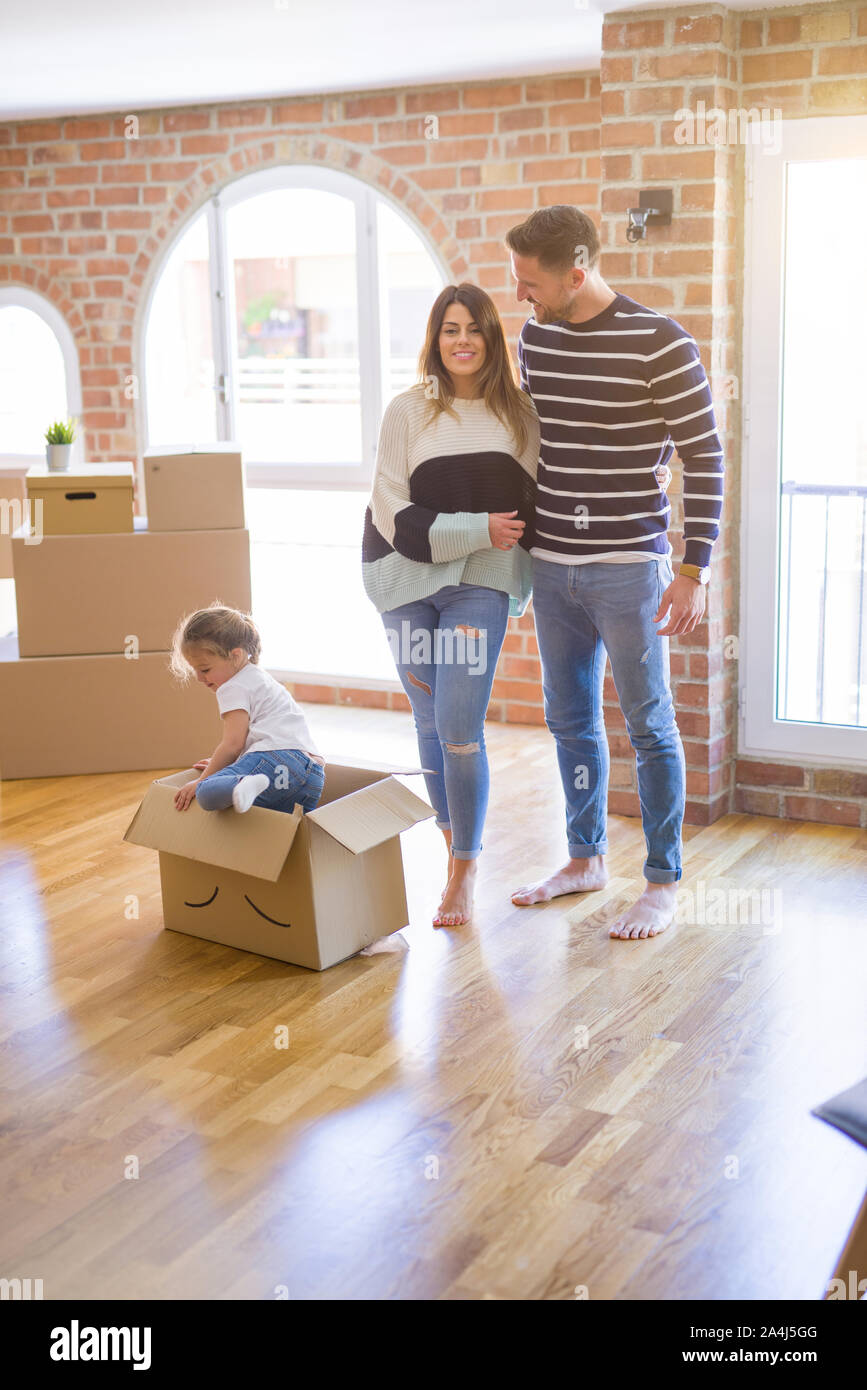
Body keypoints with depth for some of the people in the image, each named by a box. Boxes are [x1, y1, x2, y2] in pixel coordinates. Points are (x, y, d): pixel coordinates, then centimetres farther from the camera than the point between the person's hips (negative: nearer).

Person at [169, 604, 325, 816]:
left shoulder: (234, 687, 3)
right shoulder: (261, 679, 35)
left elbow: (232, 743, -5)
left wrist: (201, 781, 3)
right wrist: (218, 765, 55)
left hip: (278, 759, -9)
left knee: (206, 793, -23)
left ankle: (244, 786, -52)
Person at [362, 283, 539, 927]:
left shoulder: (519, 412, 7)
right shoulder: (408, 411, 3)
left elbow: (534, 504, 11)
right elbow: (394, 511, -4)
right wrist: (477, 530, -12)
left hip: (482, 581, -1)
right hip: (409, 582, 1)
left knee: (459, 728, -9)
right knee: (431, 723, 10)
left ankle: (466, 868, 6)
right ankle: (455, 838, 30)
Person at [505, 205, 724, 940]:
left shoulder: (659, 343, -13)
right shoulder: (534, 339, 6)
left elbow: (705, 458, -11)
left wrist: (694, 568, -14)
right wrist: (520, 534, 17)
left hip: (627, 567, -6)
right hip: (551, 566, 6)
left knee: (649, 725, 4)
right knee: (570, 719, 15)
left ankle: (664, 882, 16)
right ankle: (585, 858, 31)